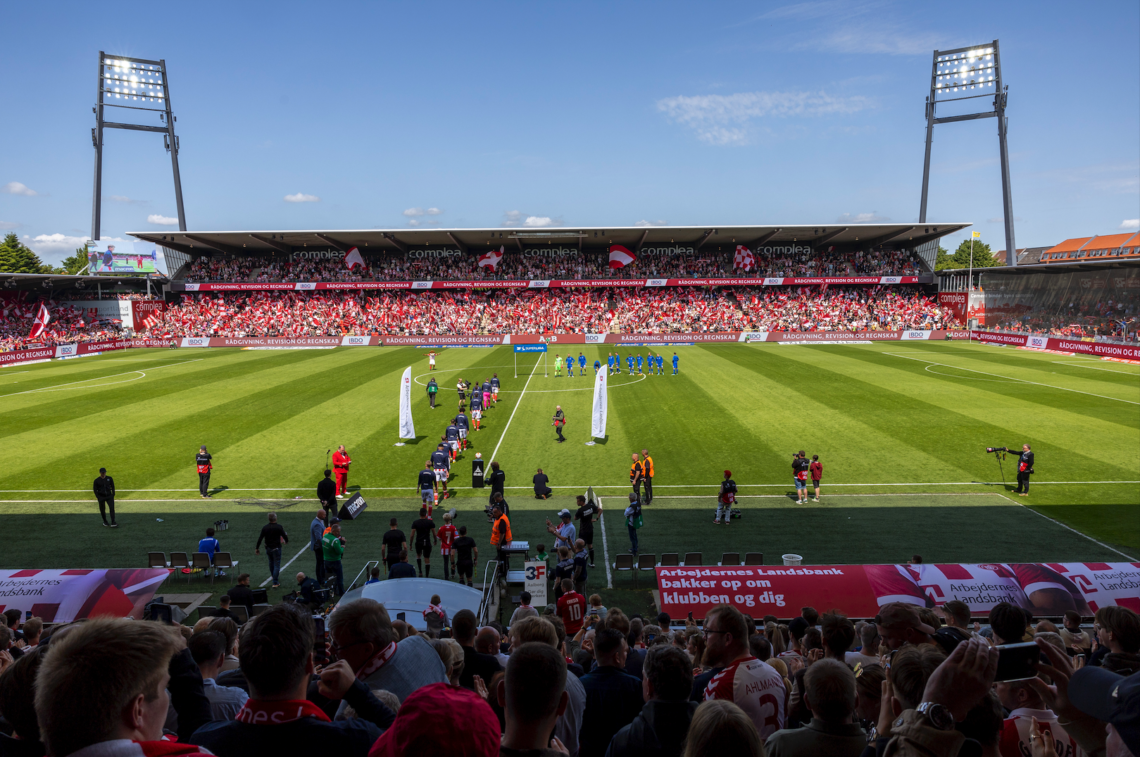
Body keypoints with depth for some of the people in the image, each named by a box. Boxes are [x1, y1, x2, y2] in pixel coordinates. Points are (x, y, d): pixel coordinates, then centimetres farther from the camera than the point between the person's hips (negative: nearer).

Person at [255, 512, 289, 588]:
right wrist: (286, 541, 15)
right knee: (277, 565, 1)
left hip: (268, 549, 4)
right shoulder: (279, 527, -14)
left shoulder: (264, 527, -4)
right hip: (276, 548, -4)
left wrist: (257, 548, 8)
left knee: (271, 564, 21)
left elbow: (260, 538, -2)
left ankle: (275, 579, 39)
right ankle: (275, 583, -3)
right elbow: (284, 536, -7)